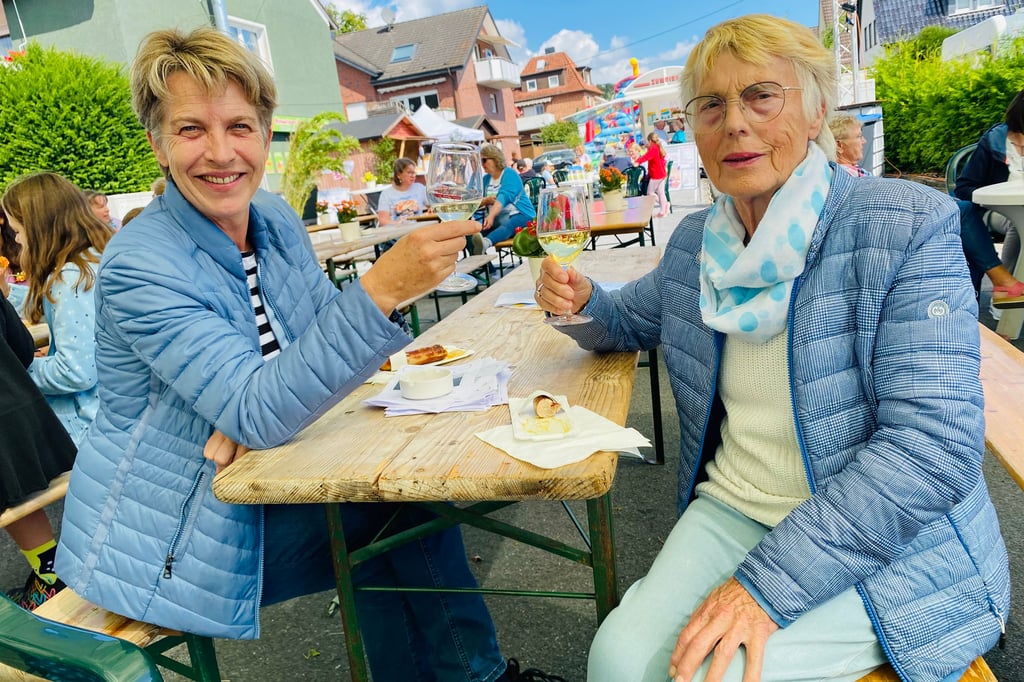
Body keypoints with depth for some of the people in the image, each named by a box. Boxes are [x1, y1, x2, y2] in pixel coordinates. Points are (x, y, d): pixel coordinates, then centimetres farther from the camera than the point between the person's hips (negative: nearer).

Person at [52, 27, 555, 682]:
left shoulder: (275, 218, -3)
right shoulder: (139, 267, -24)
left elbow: (329, 341, 1)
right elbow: (259, 414, -32)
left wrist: (253, 409, -20)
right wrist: (380, 289, -45)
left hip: (254, 487, 6)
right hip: (168, 536, -6)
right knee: (404, 502, -12)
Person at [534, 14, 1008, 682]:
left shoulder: (909, 225, -11)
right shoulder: (694, 240, 5)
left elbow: (935, 445, -19)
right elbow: (630, 319, 24)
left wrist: (767, 583, -24)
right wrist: (581, 300, -2)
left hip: (888, 547, -3)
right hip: (733, 510, 4)